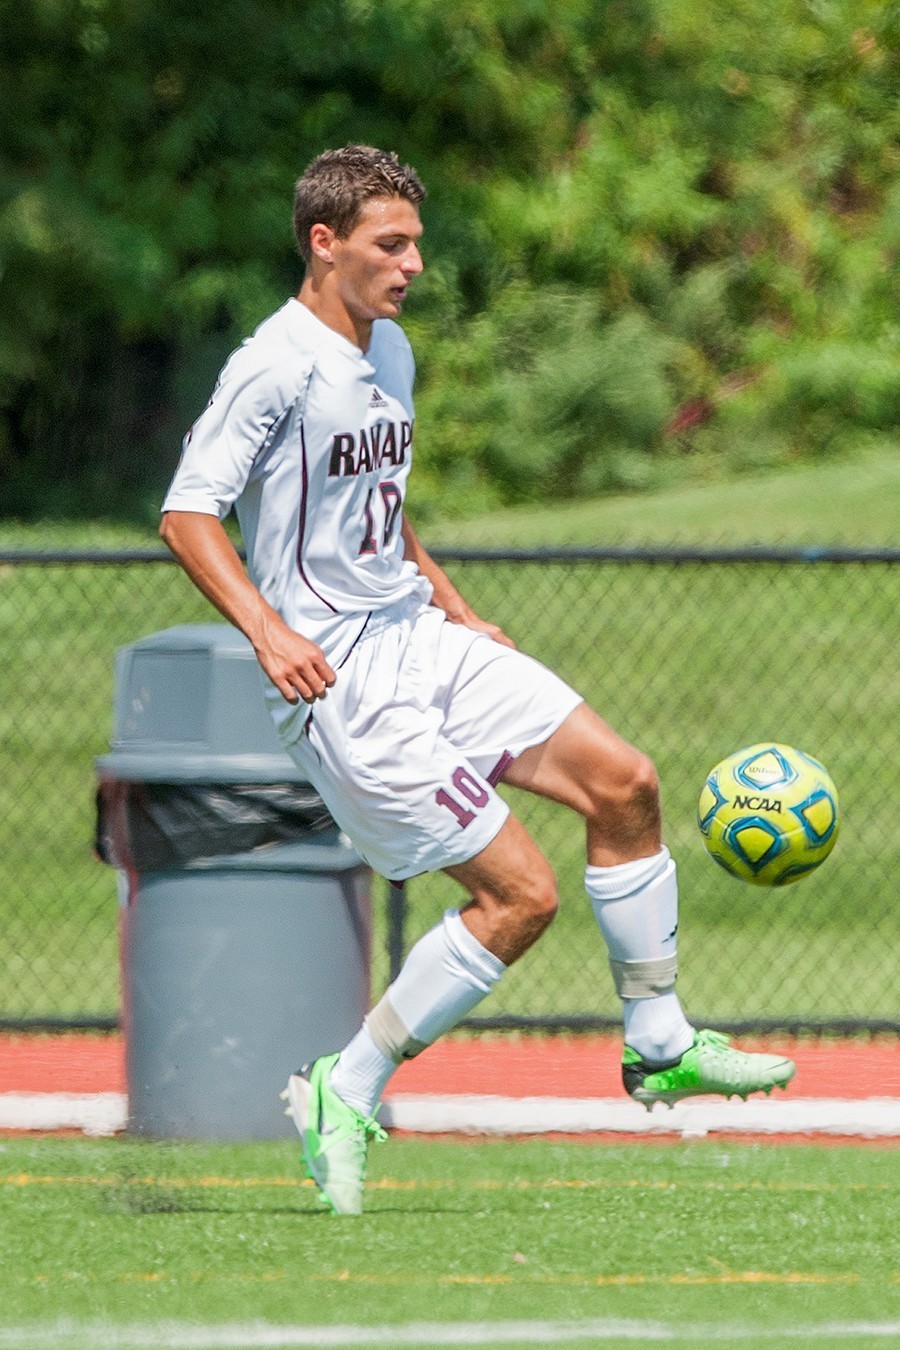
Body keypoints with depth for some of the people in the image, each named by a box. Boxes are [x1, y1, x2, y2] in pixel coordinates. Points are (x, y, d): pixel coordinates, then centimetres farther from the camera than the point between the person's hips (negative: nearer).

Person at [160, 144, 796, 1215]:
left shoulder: (390, 352, 14)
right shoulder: (280, 365, -15)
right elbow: (187, 514, -20)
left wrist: (453, 609, 21)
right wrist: (267, 630, -31)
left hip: (421, 641, 9)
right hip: (340, 676, -9)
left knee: (621, 780, 1)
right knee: (520, 892, -12)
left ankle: (657, 1045, 15)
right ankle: (343, 1095, 0)